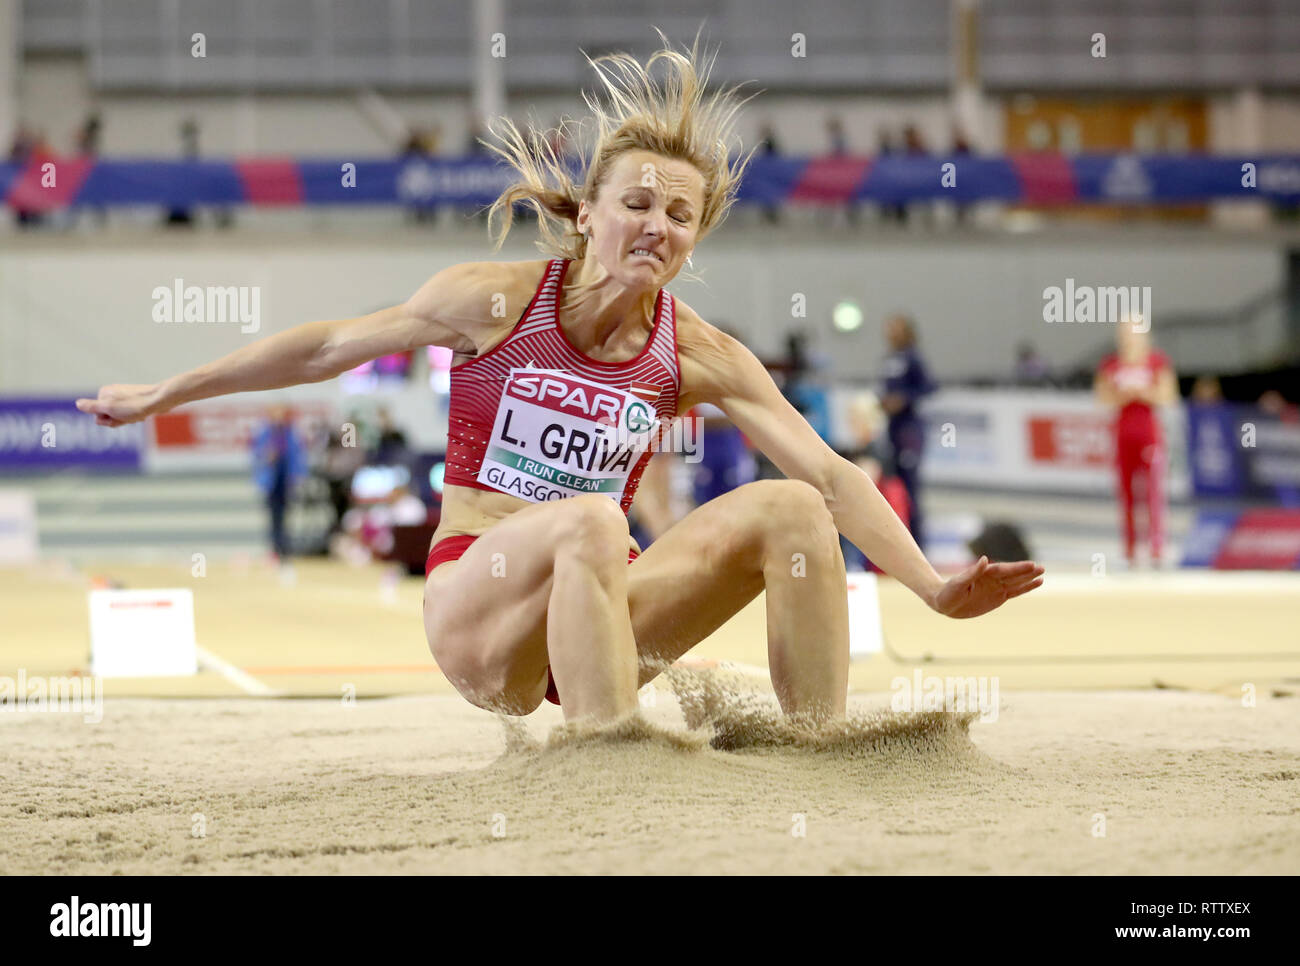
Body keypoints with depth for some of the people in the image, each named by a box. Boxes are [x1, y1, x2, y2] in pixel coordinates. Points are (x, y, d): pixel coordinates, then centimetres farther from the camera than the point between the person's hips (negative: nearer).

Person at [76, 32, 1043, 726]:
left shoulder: (700, 356, 1)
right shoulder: (497, 297, -5)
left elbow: (830, 473, -6)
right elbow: (330, 346, 5)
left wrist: (933, 586, -20)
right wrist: (163, 393, 11)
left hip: (600, 606, 4)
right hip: (473, 606, -4)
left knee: (789, 507, -16)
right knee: (590, 523, -36)